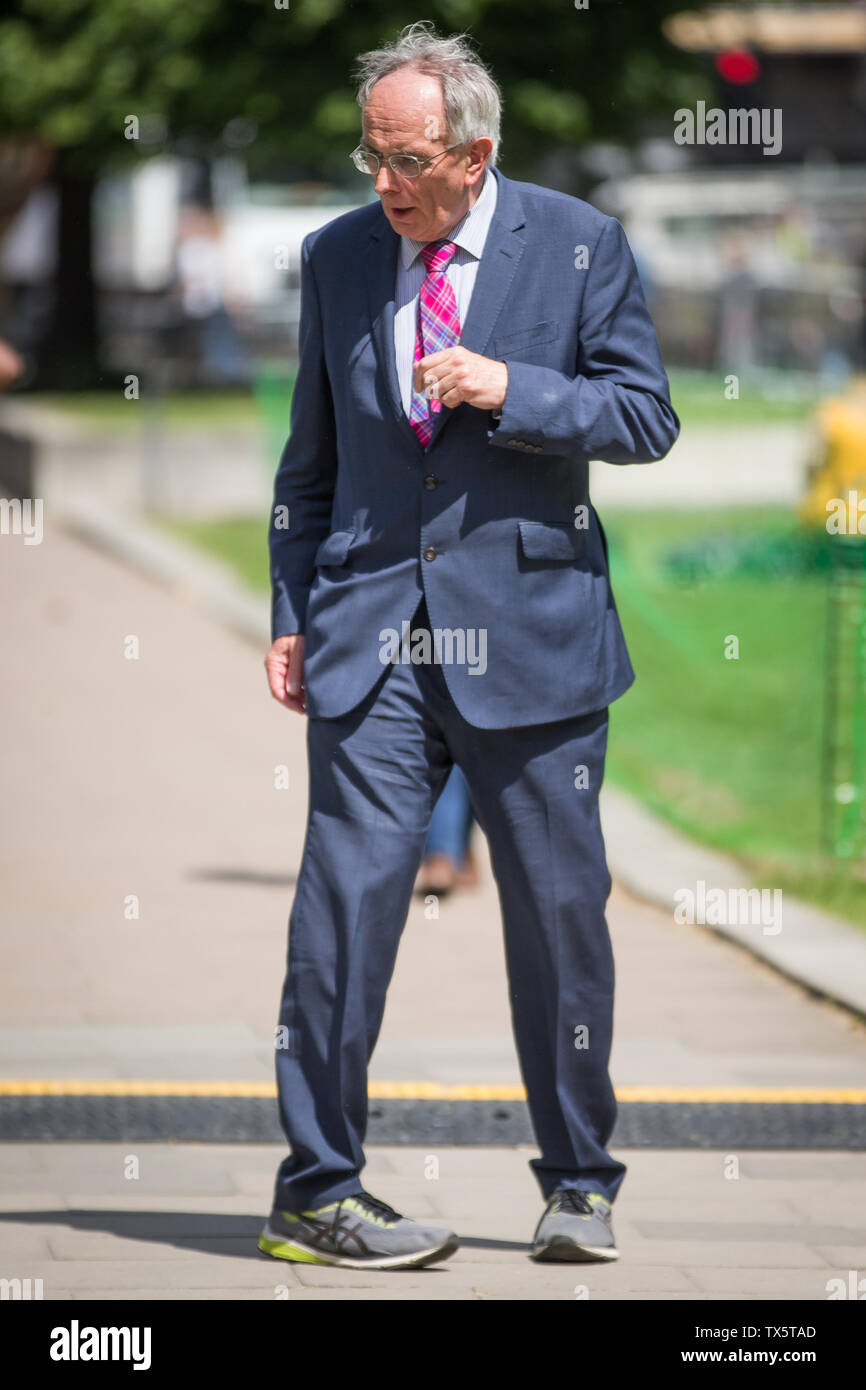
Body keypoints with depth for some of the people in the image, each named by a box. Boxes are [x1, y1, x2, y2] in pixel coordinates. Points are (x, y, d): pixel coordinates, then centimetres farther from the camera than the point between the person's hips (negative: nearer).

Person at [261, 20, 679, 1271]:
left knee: (560, 912, 5)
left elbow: (646, 417, -2)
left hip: (530, 636, -1)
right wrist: (292, 611, 8)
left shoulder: (579, 247, 0)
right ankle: (316, 1189, -2)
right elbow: (311, 455, 15)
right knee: (344, 896, -9)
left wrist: (510, 389, -16)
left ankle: (579, 1185, 19)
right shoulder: (337, 257, 8)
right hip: (372, 641, 1)